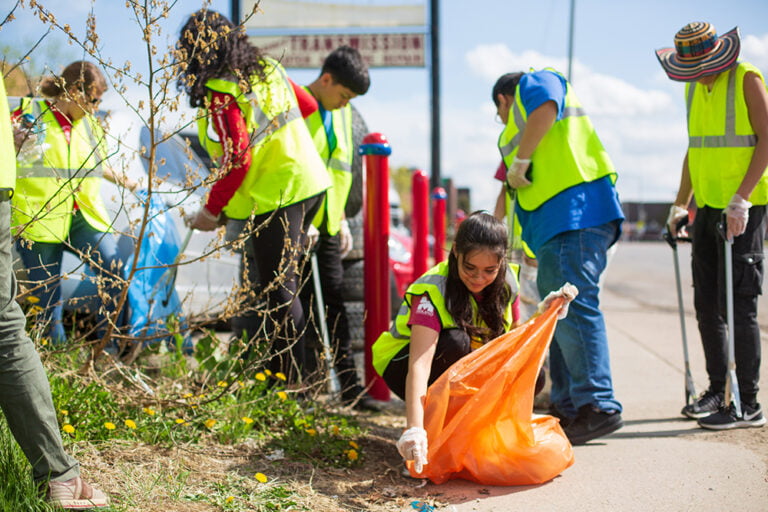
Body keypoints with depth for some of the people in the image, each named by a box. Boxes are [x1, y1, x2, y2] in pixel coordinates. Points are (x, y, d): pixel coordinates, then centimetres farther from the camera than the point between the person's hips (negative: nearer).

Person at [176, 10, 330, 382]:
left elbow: (237, 160, -18)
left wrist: (212, 210, -7)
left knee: (279, 293, -3)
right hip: (310, 184, 8)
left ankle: (287, 383, 3)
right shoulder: (269, 69, 10)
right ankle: (286, 372, 26)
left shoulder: (220, 93, -13)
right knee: (286, 282, 17)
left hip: (274, 197, -8)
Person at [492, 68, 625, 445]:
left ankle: (599, 407, -20)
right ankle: (566, 407, 17)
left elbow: (545, 107, -17)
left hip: (576, 212, -11)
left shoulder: (533, 82, 10)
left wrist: (518, 162, -13)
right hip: (561, 221, 11)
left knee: (574, 307, -17)